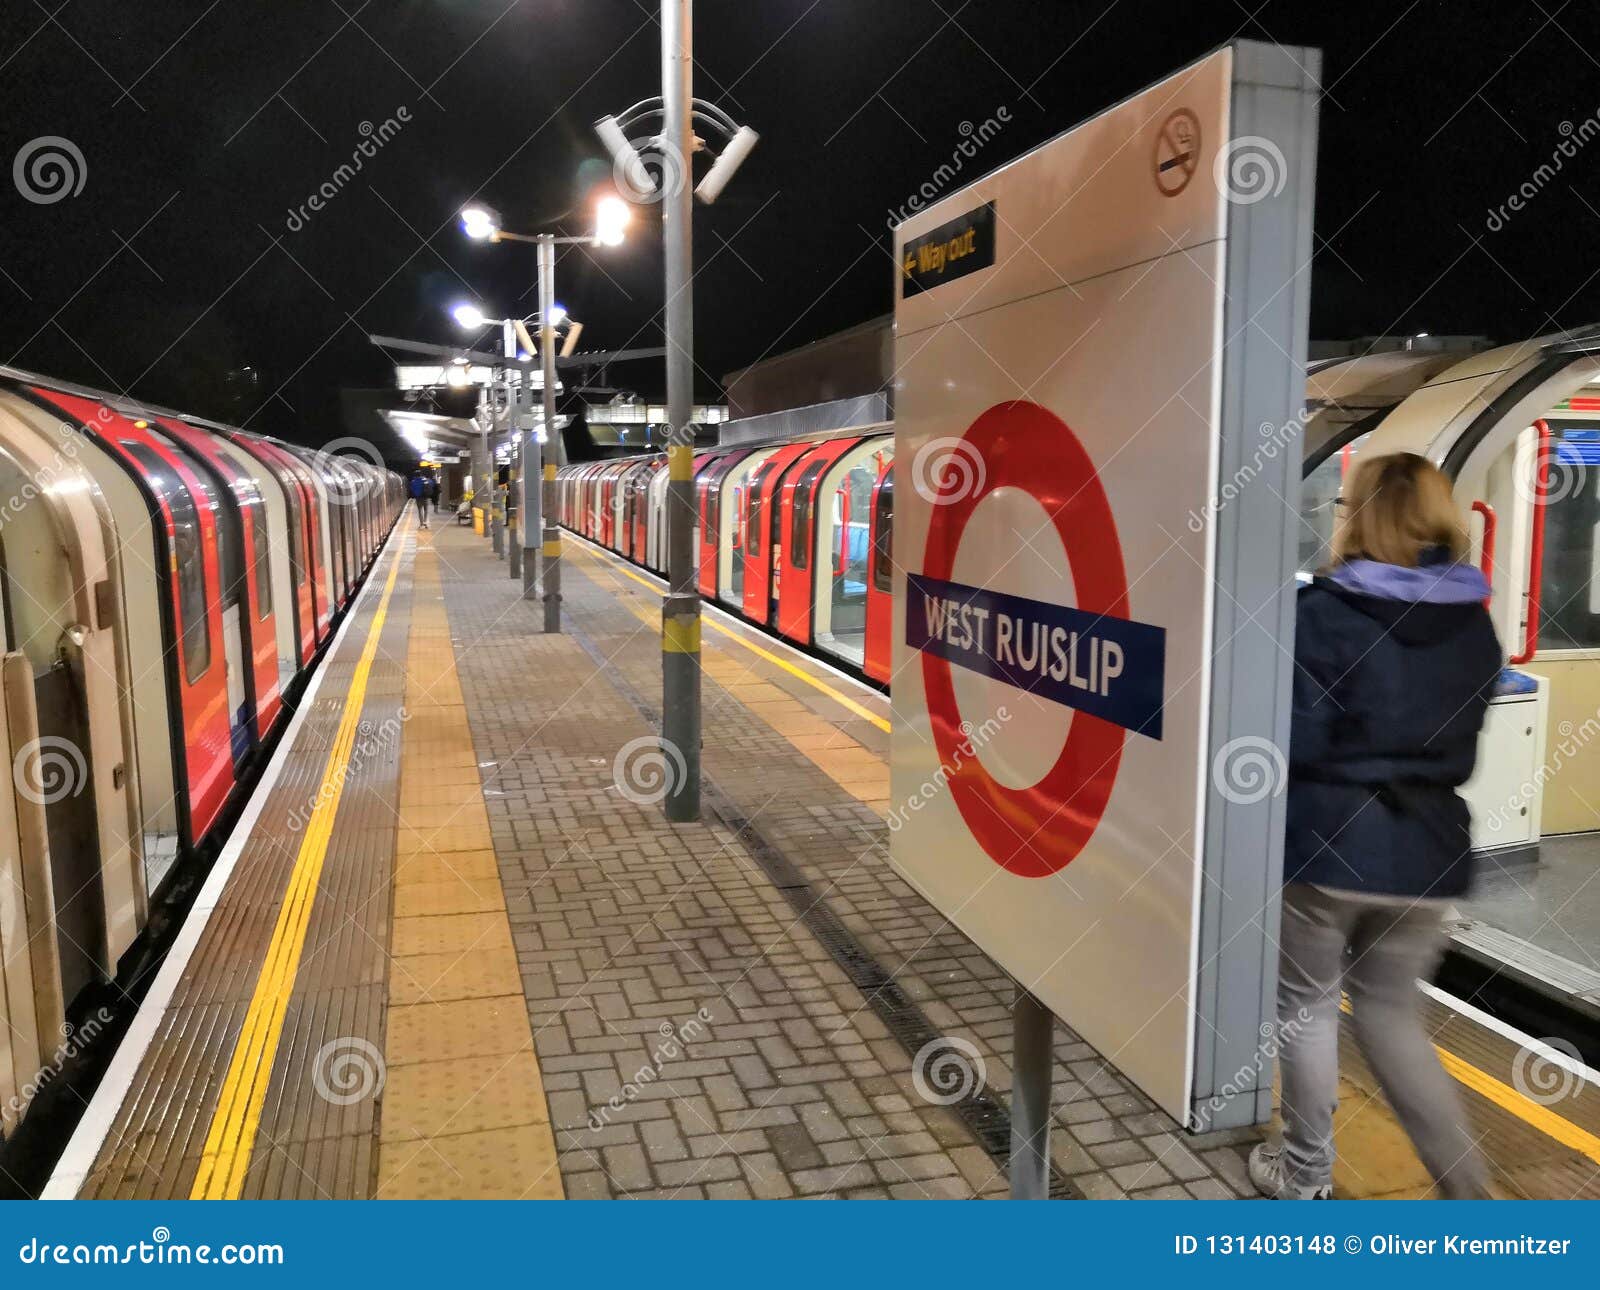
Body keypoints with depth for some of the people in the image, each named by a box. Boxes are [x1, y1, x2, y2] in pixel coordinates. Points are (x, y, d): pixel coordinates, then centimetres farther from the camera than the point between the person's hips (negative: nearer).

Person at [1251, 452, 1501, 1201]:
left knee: (1306, 1006, 12)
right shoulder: (1474, 623, 5)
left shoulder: (1323, 612, -14)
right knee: (1390, 1010, 21)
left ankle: (1307, 1177, 25)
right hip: (1428, 848, 5)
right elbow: (1462, 741, 12)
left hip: (1328, 839, -5)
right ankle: (1464, 1182, 18)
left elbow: (1295, 740, -15)